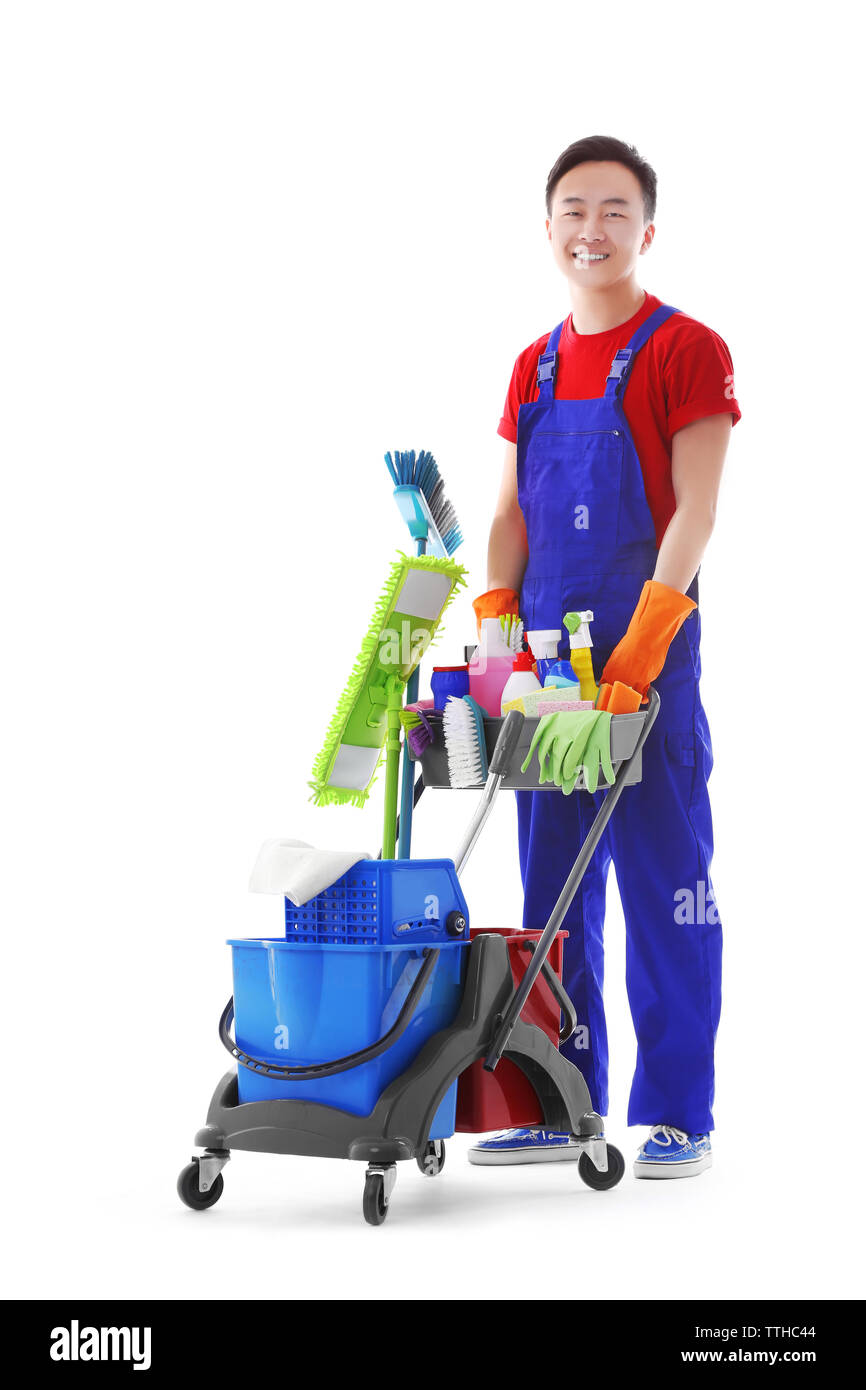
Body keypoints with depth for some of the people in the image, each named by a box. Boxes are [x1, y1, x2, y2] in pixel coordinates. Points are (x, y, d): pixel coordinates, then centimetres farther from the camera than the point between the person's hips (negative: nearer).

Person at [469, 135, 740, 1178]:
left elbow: (694, 511, -12)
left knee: (665, 887, -2)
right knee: (554, 888, 9)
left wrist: (641, 642, -21)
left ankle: (676, 1118, 5)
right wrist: (495, 622, 0)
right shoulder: (534, 367, 15)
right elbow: (511, 513, 15)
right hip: (547, 659, 6)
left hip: (648, 656, -6)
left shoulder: (685, 350, -4)